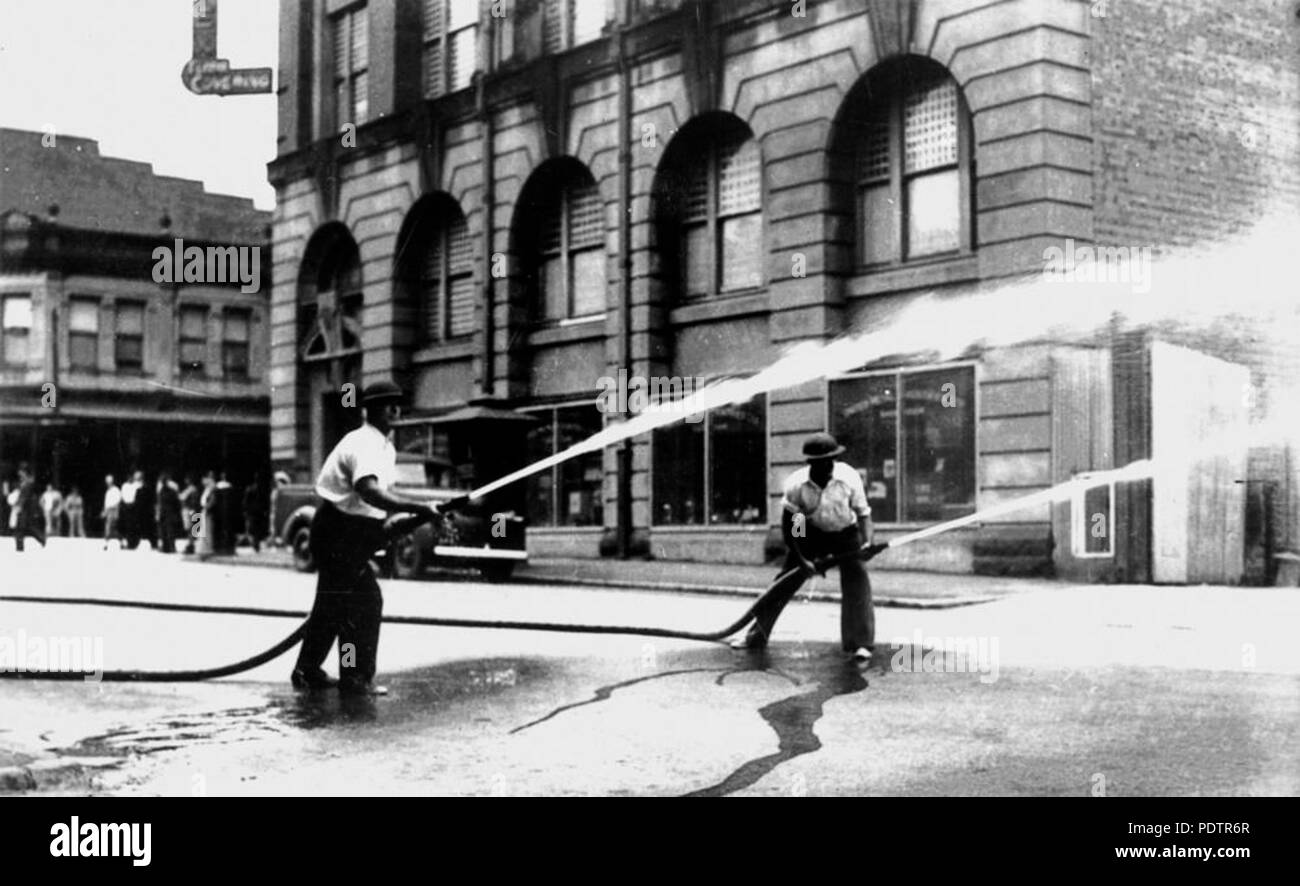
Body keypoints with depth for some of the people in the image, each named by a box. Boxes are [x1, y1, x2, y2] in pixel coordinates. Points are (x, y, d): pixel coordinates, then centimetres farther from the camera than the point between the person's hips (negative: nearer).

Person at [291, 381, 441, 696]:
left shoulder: (385, 446, 12)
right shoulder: (364, 444, -21)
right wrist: (418, 508, -43)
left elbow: (379, 495, 19)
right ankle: (356, 677, 0)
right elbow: (369, 492, -39)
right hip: (339, 531, -11)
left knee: (333, 604, 18)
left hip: (345, 531, 11)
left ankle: (307, 671, 29)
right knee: (365, 601, -8)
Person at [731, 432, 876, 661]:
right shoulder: (796, 484, -25)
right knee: (785, 581, 2)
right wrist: (801, 560, -16)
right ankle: (756, 635, 17)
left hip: (846, 534, -1)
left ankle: (860, 644, -11)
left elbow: (863, 513, -15)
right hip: (811, 533, 1)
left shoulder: (849, 478, -26)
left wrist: (867, 542, -32)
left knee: (857, 580, -18)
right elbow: (787, 526, -15)